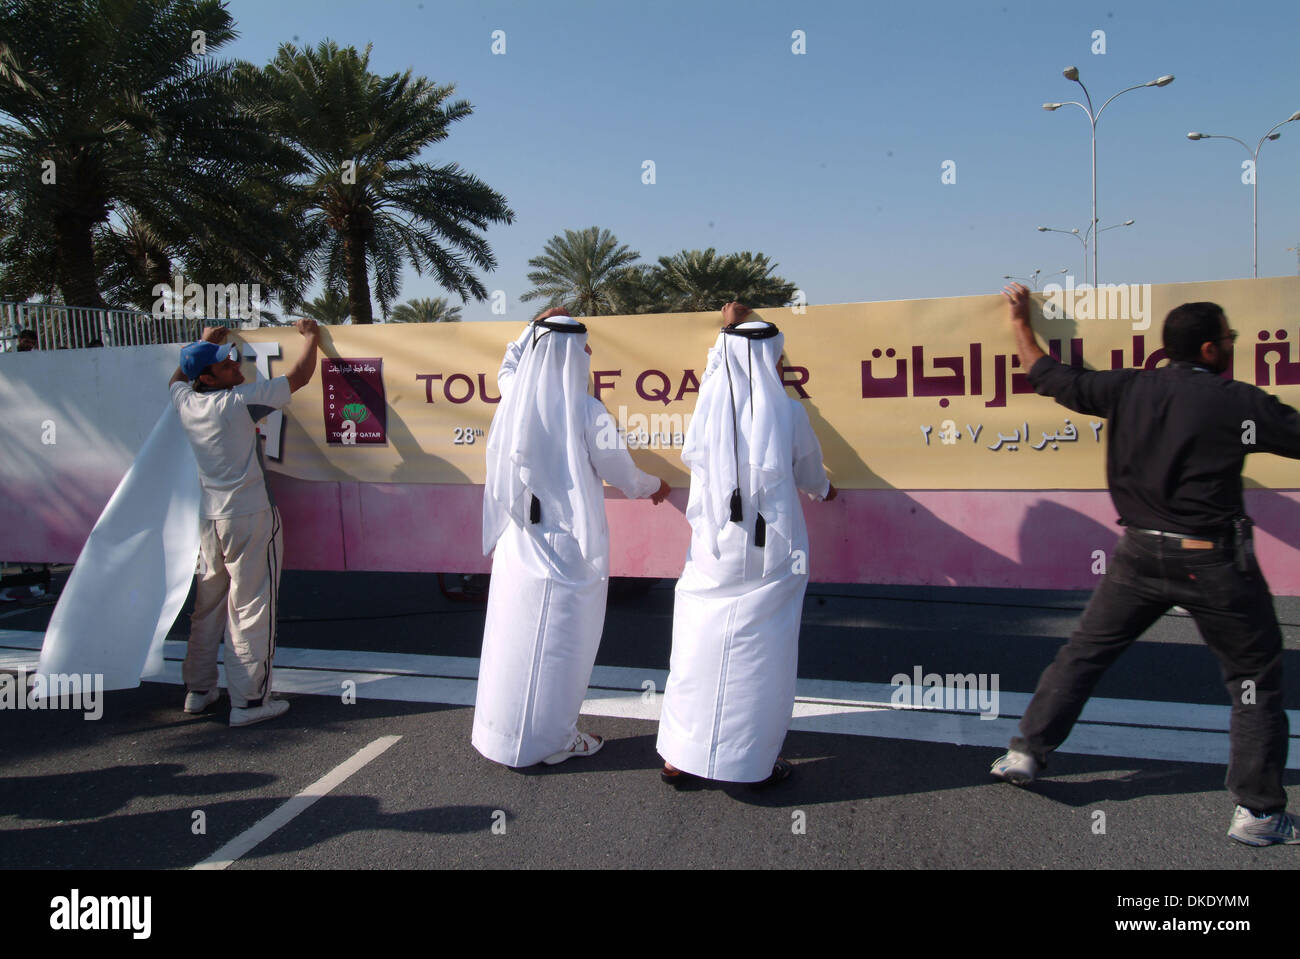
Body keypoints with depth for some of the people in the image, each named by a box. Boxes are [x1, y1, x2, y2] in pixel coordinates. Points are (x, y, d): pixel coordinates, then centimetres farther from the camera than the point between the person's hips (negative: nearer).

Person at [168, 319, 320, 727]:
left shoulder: (185, 403, 4)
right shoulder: (242, 400, -15)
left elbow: (177, 378, 30)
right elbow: (299, 376, -7)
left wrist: (204, 342, 41)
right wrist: (311, 336, 10)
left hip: (209, 517, 7)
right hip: (250, 517, -7)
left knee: (208, 603, 17)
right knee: (251, 608, -2)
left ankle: (198, 689, 27)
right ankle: (248, 700, 1)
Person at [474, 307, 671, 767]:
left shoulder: (515, 398, -1)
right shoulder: (585, 411, -15)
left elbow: (507, 368, 25)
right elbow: (620, 472, -5)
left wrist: (535, 328, 23)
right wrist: (654, 486, 15)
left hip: (517, 541, 6)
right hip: (568, 545, -6)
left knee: (516, 637, 15)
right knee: (558, 645, 7)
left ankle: (505, 731, 29)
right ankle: (552, 739, 19)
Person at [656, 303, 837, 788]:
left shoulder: (708, 405, -1)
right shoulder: (788, 412, -6)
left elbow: (716, 366, 25)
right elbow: (808, 469, 14)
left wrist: (728, 331, 43)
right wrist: (822, 489, 37)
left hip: (713, 552, 3)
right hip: (772, 554, -2)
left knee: (698, 648, 10)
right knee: (761, 656, 7)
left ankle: (680, 757, 19)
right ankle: (757, 761, 19)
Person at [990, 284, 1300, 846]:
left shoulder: (1128, 389, 1)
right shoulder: (1240, 403, -9)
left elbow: (1048, 376, 10)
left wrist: (1020, 320, 26)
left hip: (1139, 555, 4)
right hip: (1211, 562, -3)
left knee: (1084, 653, 16)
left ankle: (1026, 752, 20)